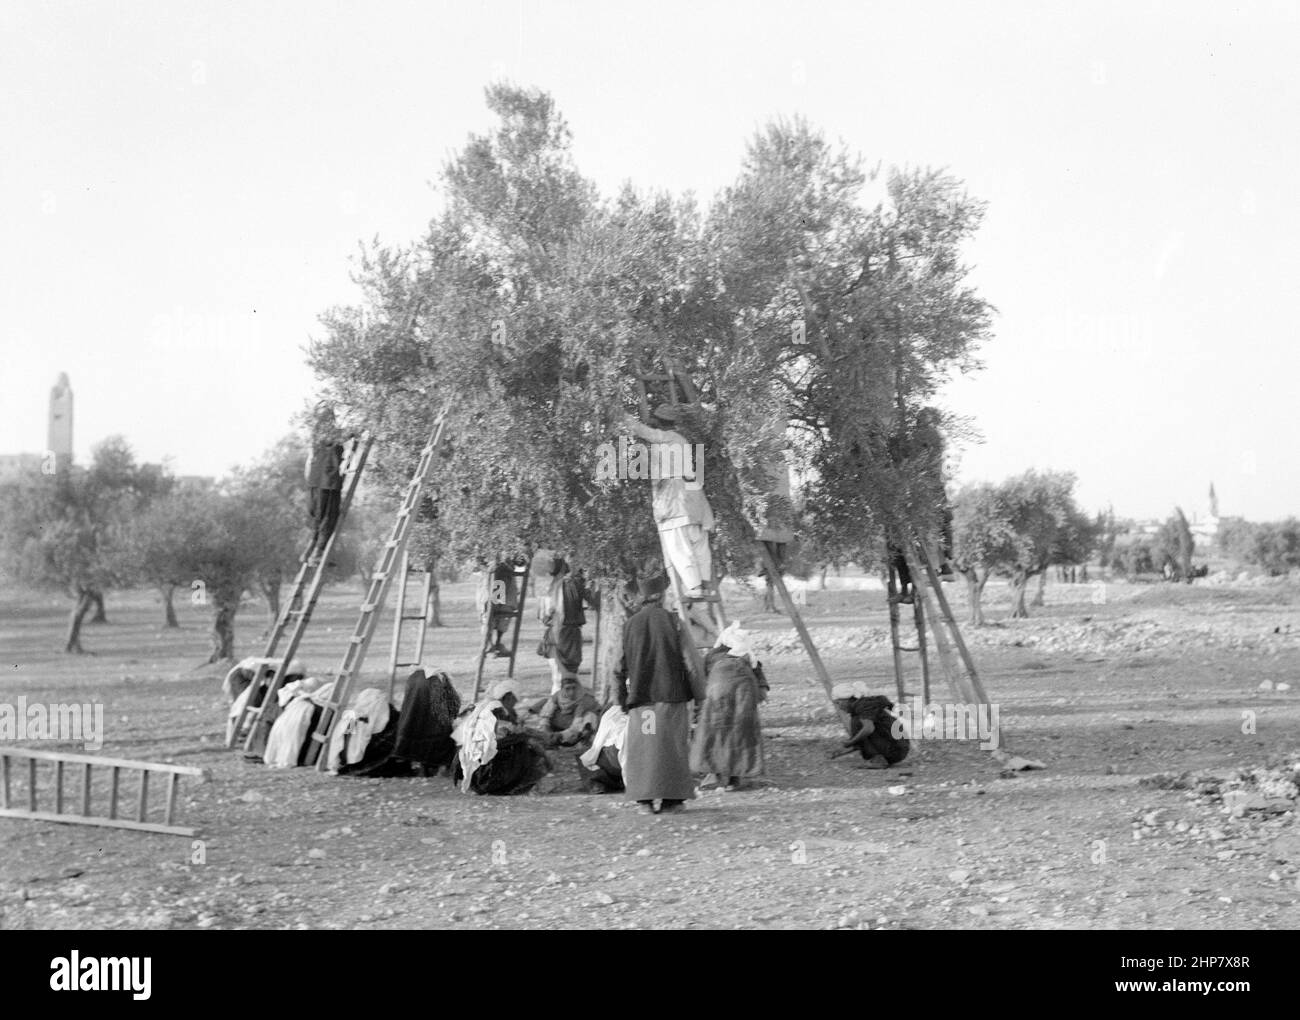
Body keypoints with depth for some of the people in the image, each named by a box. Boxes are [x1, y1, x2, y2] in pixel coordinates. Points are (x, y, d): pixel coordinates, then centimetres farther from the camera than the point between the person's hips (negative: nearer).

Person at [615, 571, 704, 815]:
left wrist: (624, 699, 14)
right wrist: (698, 693, 3)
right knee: (673, 745, 7)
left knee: (643, 746, 6)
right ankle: (672, 798, 8)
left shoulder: (631, 624, 2)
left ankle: (646, 799, 2)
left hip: (641, 695, 2)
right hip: (672, 694, -2)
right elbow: (689, 660, -6)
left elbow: (621, 666, 5)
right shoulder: (672, 621, -6)